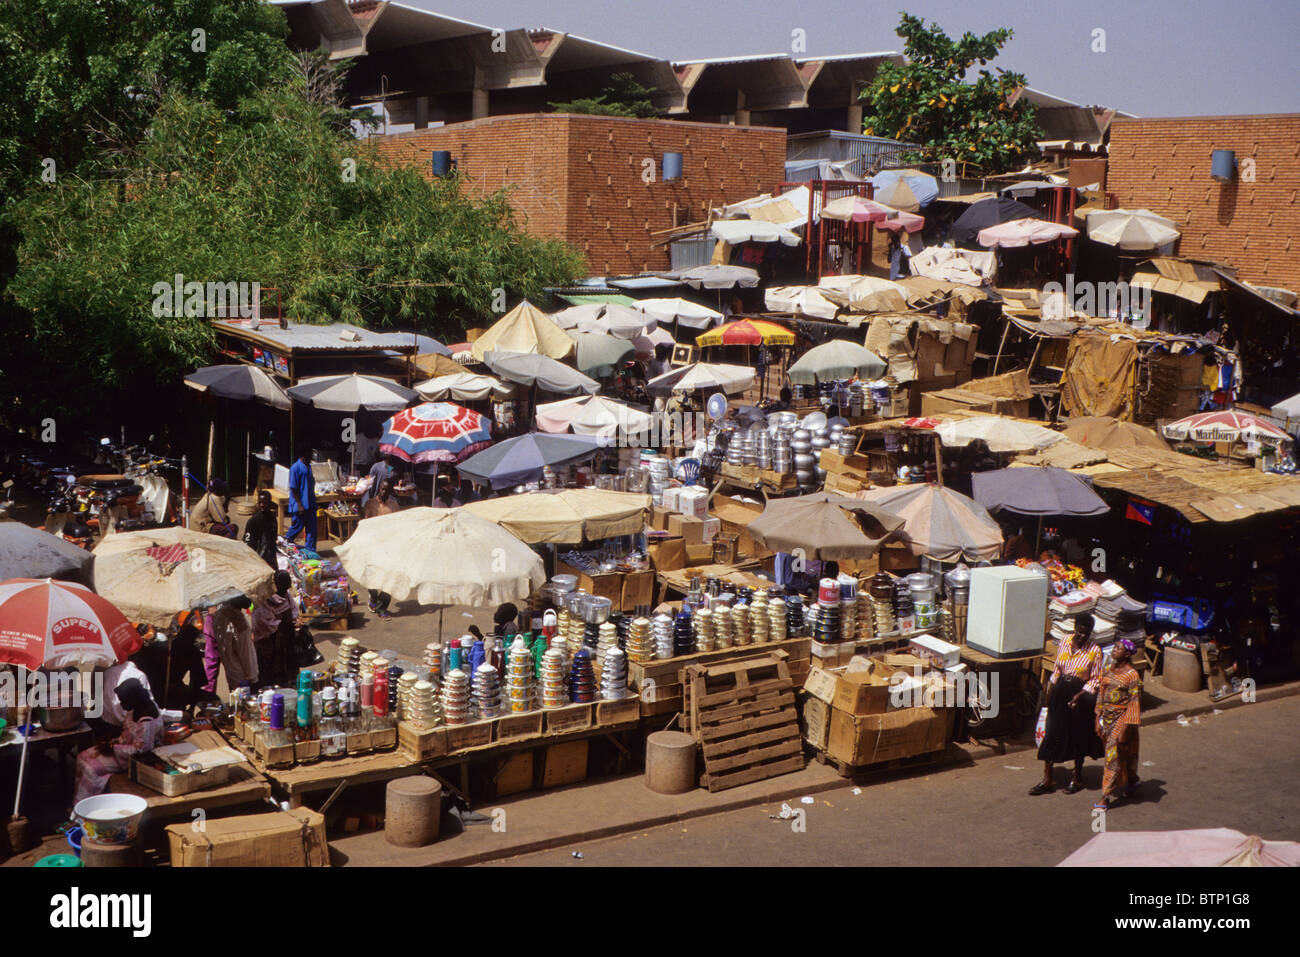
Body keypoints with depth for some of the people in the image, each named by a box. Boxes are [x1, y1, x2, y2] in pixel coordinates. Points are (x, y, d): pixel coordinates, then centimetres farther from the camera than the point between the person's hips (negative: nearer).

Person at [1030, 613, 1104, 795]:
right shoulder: (1065, 642, 1)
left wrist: (1080, 695, -18)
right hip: (1060, 692, 4)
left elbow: (1095, 679, -7)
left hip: (1080, 695, -4)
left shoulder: (1094, 651, -11)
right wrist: (1051, 686, 6)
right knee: (1053, 733, 4)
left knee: (1078, 735, 9)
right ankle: (1047, 779, 10)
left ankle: (1077, 778, 28)